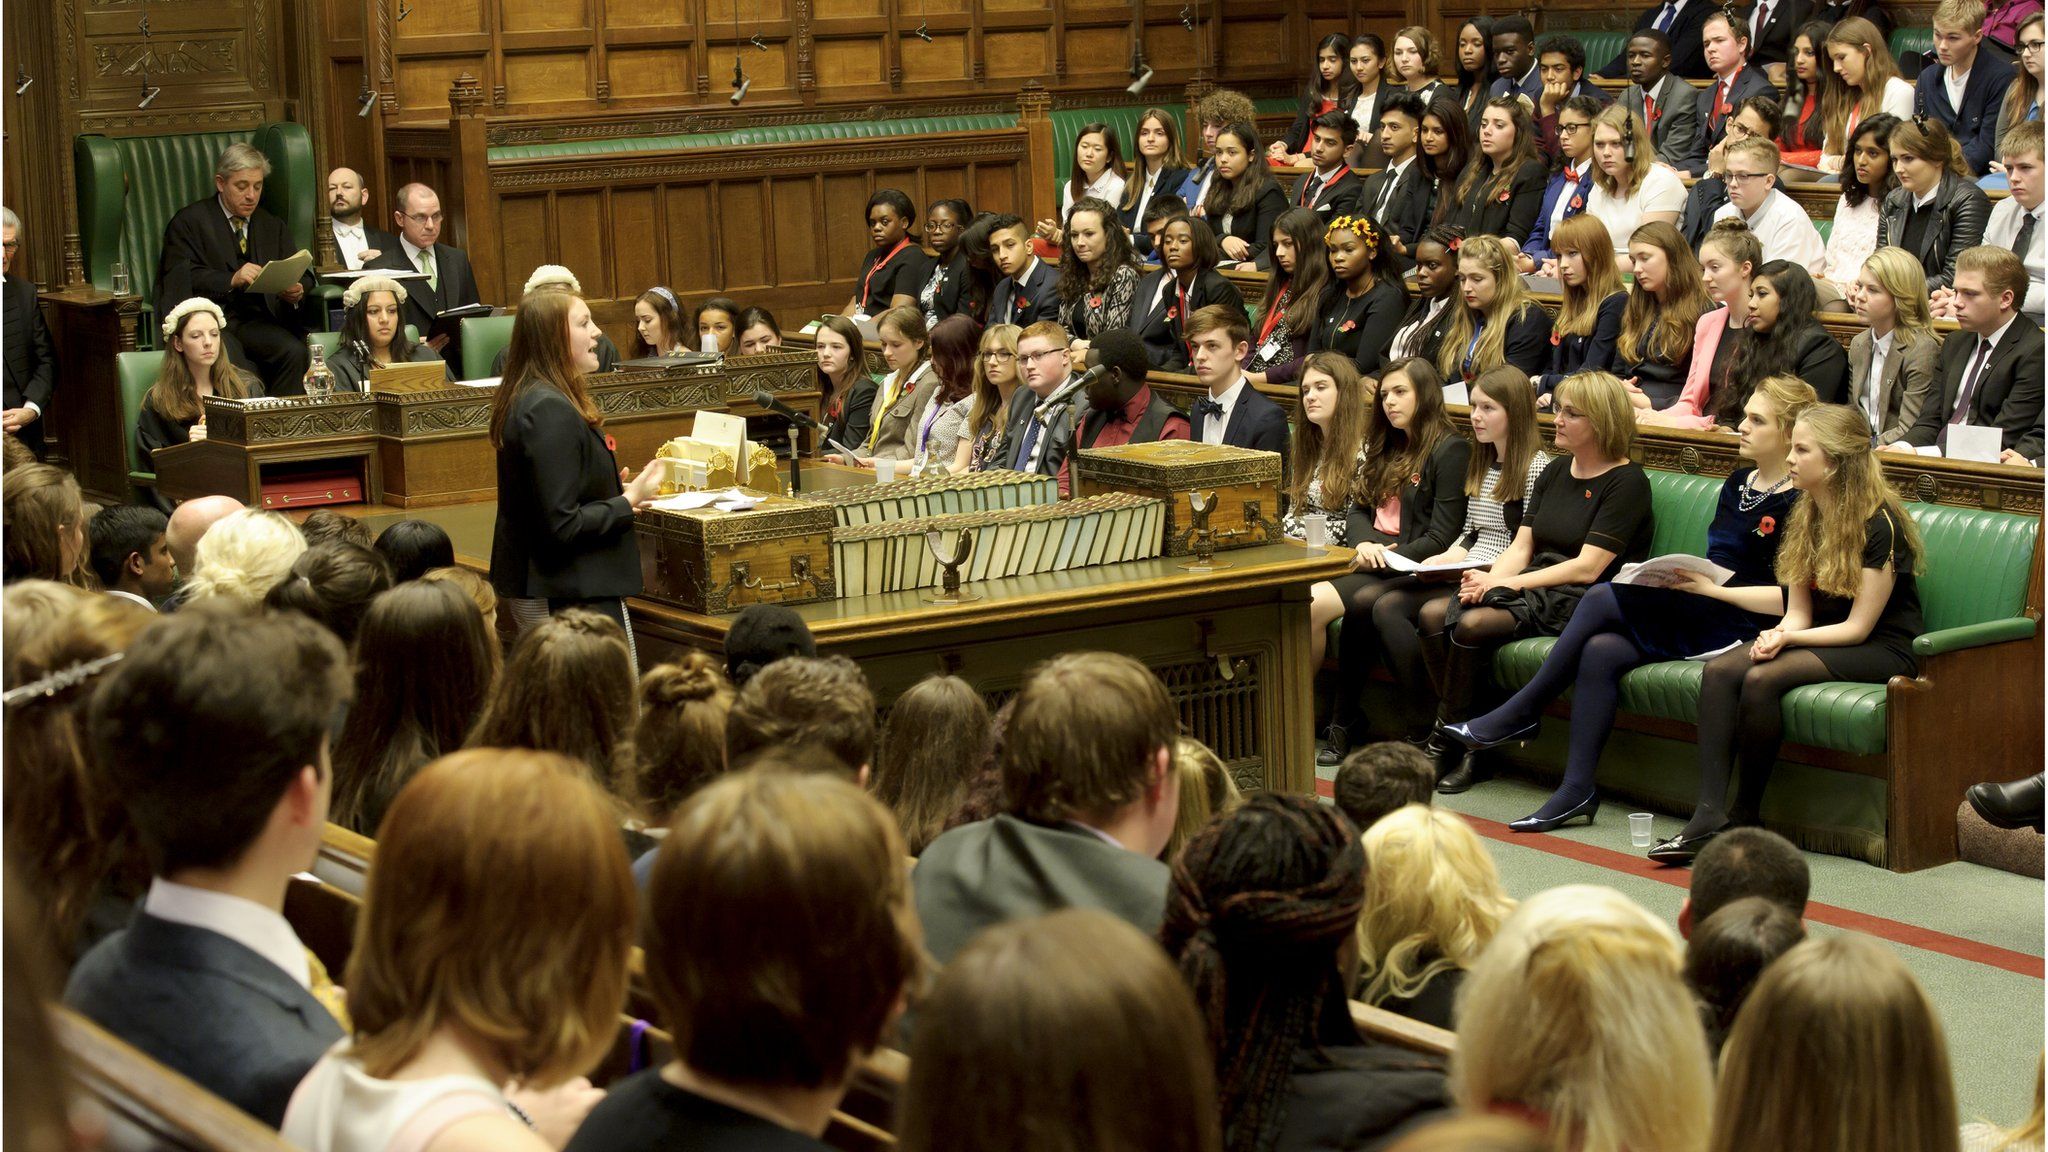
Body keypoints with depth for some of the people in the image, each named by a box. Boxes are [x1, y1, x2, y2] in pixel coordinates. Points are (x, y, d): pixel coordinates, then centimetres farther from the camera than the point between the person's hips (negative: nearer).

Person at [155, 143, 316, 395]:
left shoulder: (272, 226, 22)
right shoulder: (189, 221, 6)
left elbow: (304, 275, 15)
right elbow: (181, 278, -7)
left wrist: (297, 290, -10)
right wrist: (232, 280, -23)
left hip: (255, 321, 4)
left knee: (294, 351, -27)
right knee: (234, 360, -36)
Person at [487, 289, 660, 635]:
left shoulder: (525, 399, 11)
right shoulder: (551, 411, -20)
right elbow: (561, 525, -23)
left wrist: (616, 490, 11)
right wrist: (628, 502, -12)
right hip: (575, 594, -10)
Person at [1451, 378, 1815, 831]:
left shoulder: (1796, 503, -9)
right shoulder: (1736, 485, 18)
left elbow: (1792, 599, -16)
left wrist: (1709, 589, -16)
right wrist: (1680, 577, 1)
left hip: (1739, 624, -8)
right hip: (1694, 611, 8)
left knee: (1603, 599, -20)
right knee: (1599, 652, -19)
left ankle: (1521, 714, -9)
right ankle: (1576, 791, -19)